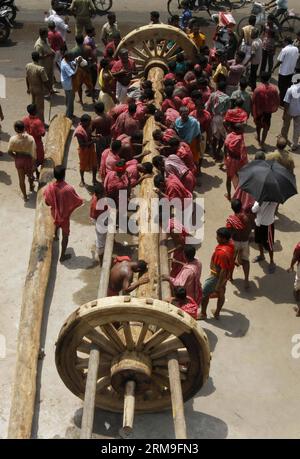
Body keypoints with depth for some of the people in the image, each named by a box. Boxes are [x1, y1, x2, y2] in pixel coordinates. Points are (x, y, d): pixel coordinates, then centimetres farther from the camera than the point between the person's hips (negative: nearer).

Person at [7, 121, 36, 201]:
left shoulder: (13, 139, -21)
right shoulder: (30, 139, -22)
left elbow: (9, 152, -10)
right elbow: (33, 152, -17)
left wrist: (16, 157, 6)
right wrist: (33, 162, -3)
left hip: (18, 159, 0)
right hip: (28, 159, 0)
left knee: (21, 178, 18)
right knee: (30, 174, 30)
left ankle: (25, 196, 32)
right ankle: (31, 187, 58)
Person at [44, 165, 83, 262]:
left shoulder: (49, 187, -22)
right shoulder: (69, 189, -34)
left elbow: (47, 202, -6)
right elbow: (79, 201, -21)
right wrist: (82, 200, 1)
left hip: (54, 213, 4)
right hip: (65, 215, -4)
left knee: (57, 224, 38)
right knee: (65, 235, 15)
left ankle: (56, 236, 68)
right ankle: (62, 256, 27)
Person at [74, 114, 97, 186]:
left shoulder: (88, 125, -10)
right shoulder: (79, 131, -31)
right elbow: (81, 144, -28)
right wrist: (92, 141, -31)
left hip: (91, 148, 6)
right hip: (84, 150, -6)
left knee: (94, 164, 17)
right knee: (83, 165, 16)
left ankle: (94, 179, 39)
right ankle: (82, 180, 40)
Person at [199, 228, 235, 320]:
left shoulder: (222, 252, -37)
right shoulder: (230, 244, -9)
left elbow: (223, 270, -32)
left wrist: (218, 286, -24)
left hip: (217, 276, -8)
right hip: (226, 275, 8)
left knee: (204, 293, 12)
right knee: (221, 294, 23)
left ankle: (203, 314, 28)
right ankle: (217, 313, 40)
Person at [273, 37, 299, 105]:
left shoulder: (284, 50, -20)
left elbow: (280, 61, -17)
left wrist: (274, 68, -4)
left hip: (283, 72, -6)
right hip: (291, 71, 6)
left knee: (282, 87, 7)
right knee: (288, 86, 18)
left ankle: (282, 101, 13)